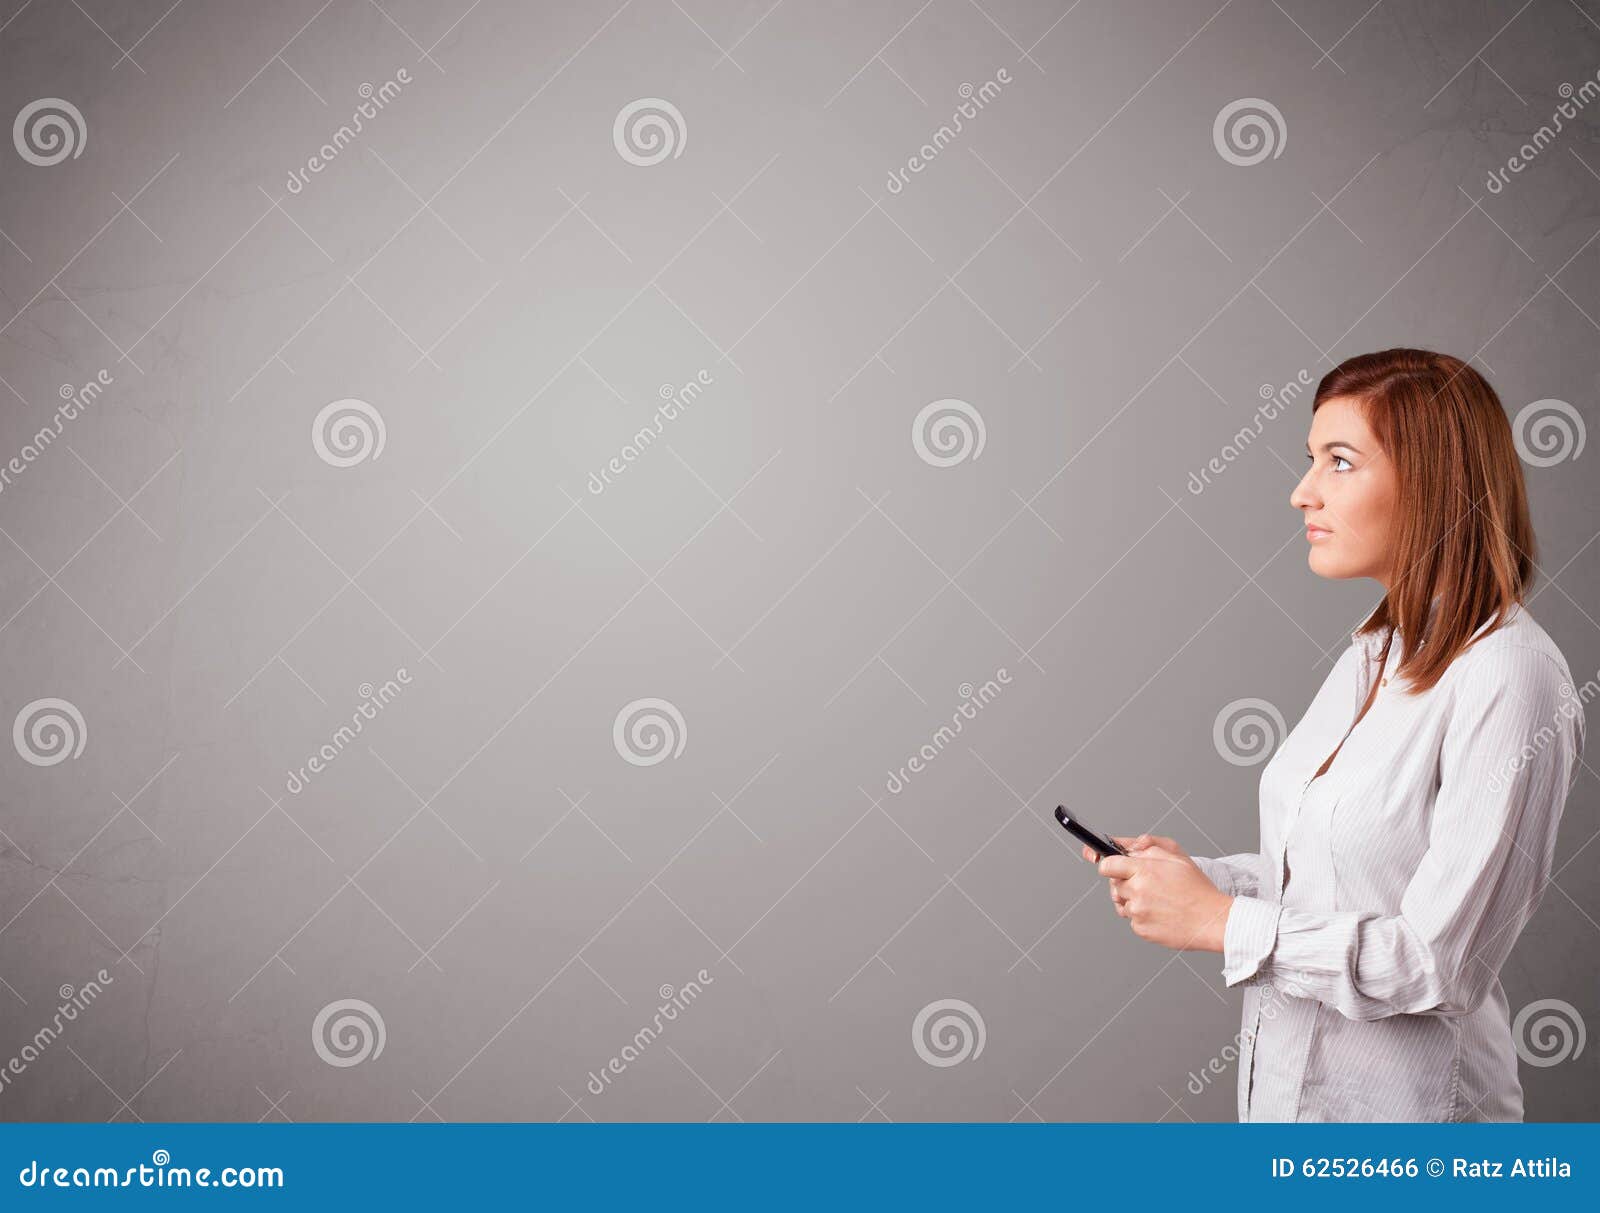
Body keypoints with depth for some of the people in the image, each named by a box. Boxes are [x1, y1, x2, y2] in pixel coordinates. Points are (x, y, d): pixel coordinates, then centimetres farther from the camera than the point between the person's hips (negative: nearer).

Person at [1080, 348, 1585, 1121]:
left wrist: (1218, 921, -18)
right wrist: (1195, 876, -3)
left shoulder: (1508, 680, -20)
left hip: (1405, 1103, -7)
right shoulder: (1375, 653, 5)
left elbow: (1440, 964, -22)